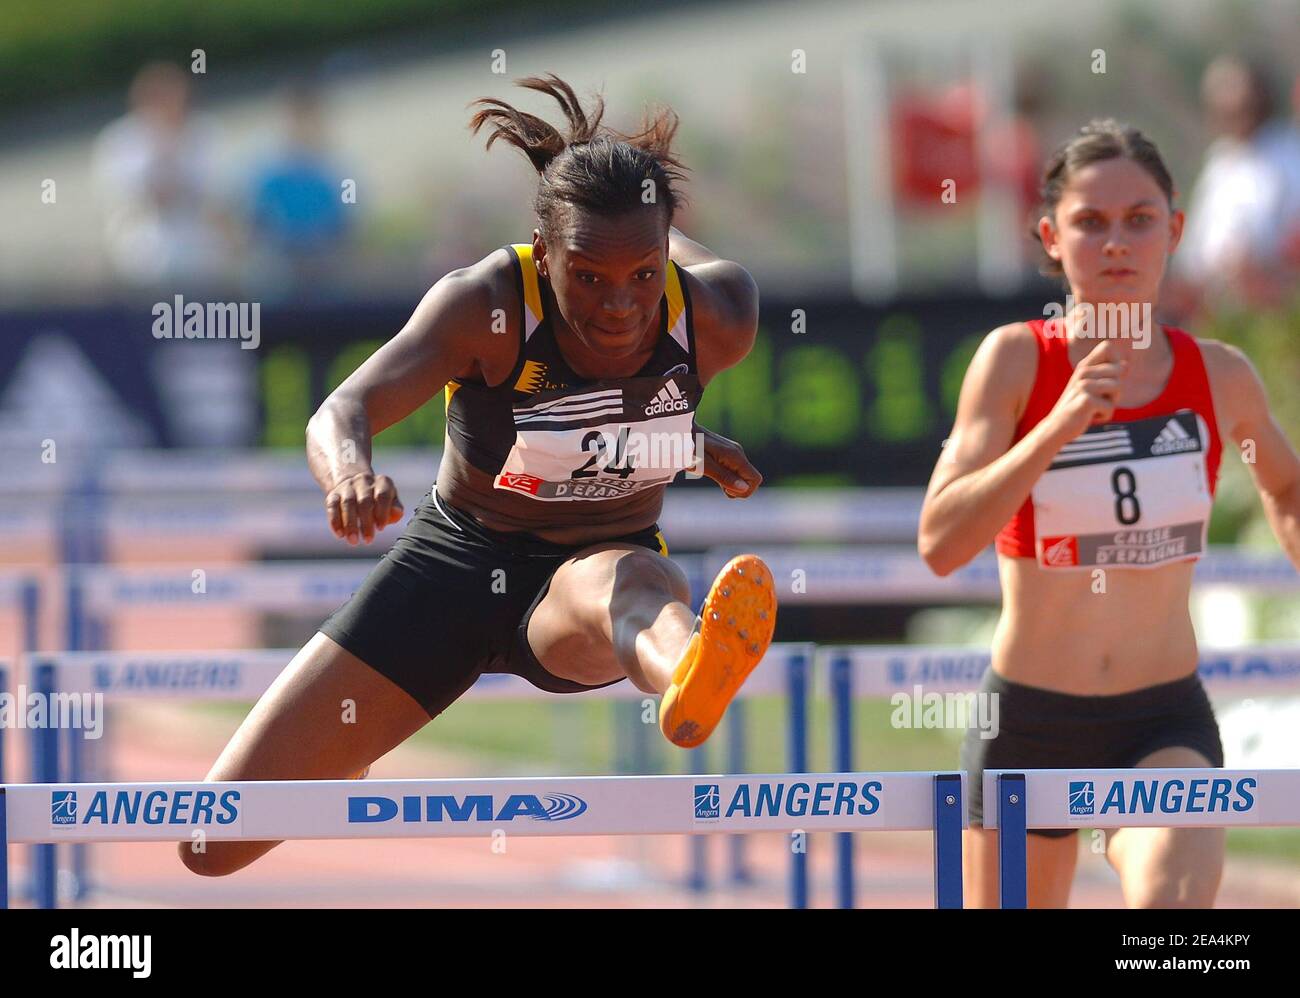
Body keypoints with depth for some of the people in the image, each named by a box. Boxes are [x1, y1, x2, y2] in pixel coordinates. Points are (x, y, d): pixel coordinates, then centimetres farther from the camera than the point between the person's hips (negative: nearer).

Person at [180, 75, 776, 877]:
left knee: (625, 583, -43)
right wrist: (350, 470, -62)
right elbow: (341, 412, -40)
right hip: (454, 562, 0)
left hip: (586, 570, 0)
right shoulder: (488, 306, -25)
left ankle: (691, 685, -82)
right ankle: (348, 782, 38)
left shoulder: (717, 319, -18)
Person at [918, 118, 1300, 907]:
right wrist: (1058, 427, -29)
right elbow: (940, 544, -21)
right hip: (1027, 721, 0)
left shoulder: (1220, 376, -2)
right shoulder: (1017, 360, -9)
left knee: (1172, 901, -31)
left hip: (1166, 724, 0)